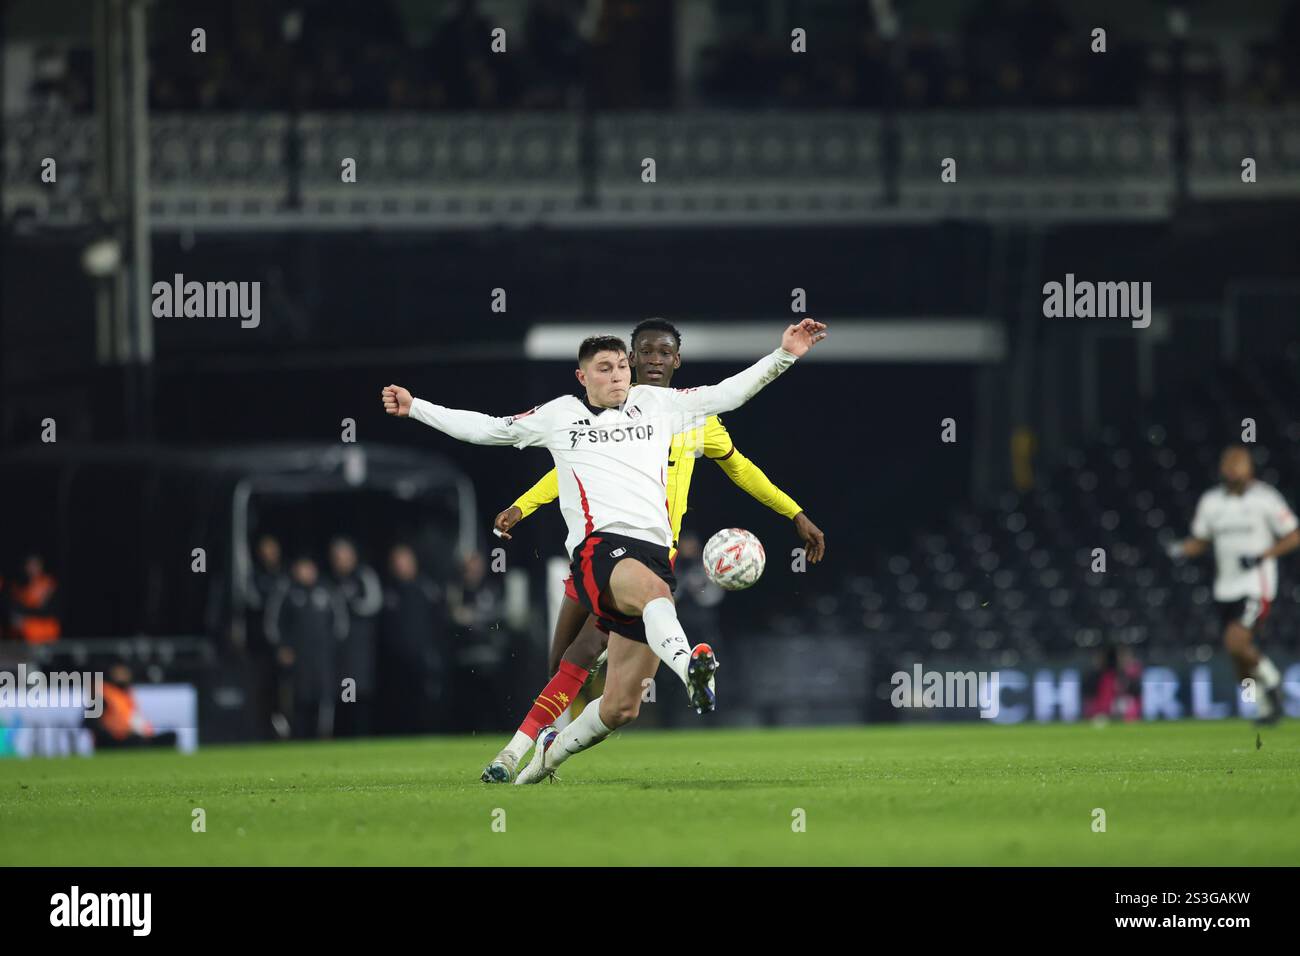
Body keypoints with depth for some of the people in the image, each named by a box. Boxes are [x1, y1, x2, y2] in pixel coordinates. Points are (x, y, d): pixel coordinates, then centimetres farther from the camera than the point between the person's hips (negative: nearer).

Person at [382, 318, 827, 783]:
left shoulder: (656, 404, 21)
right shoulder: (559, 415, 18)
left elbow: (725, 394, 22)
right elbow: (488, 428, 26)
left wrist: (783, 355, 14)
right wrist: (415, 408, 23)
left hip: (654, 551, 4)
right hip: (598, 549, -4)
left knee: (620, 708, 1)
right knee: (654, 589, -42)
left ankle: (551, 750, 27)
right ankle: (688, 665, -72)